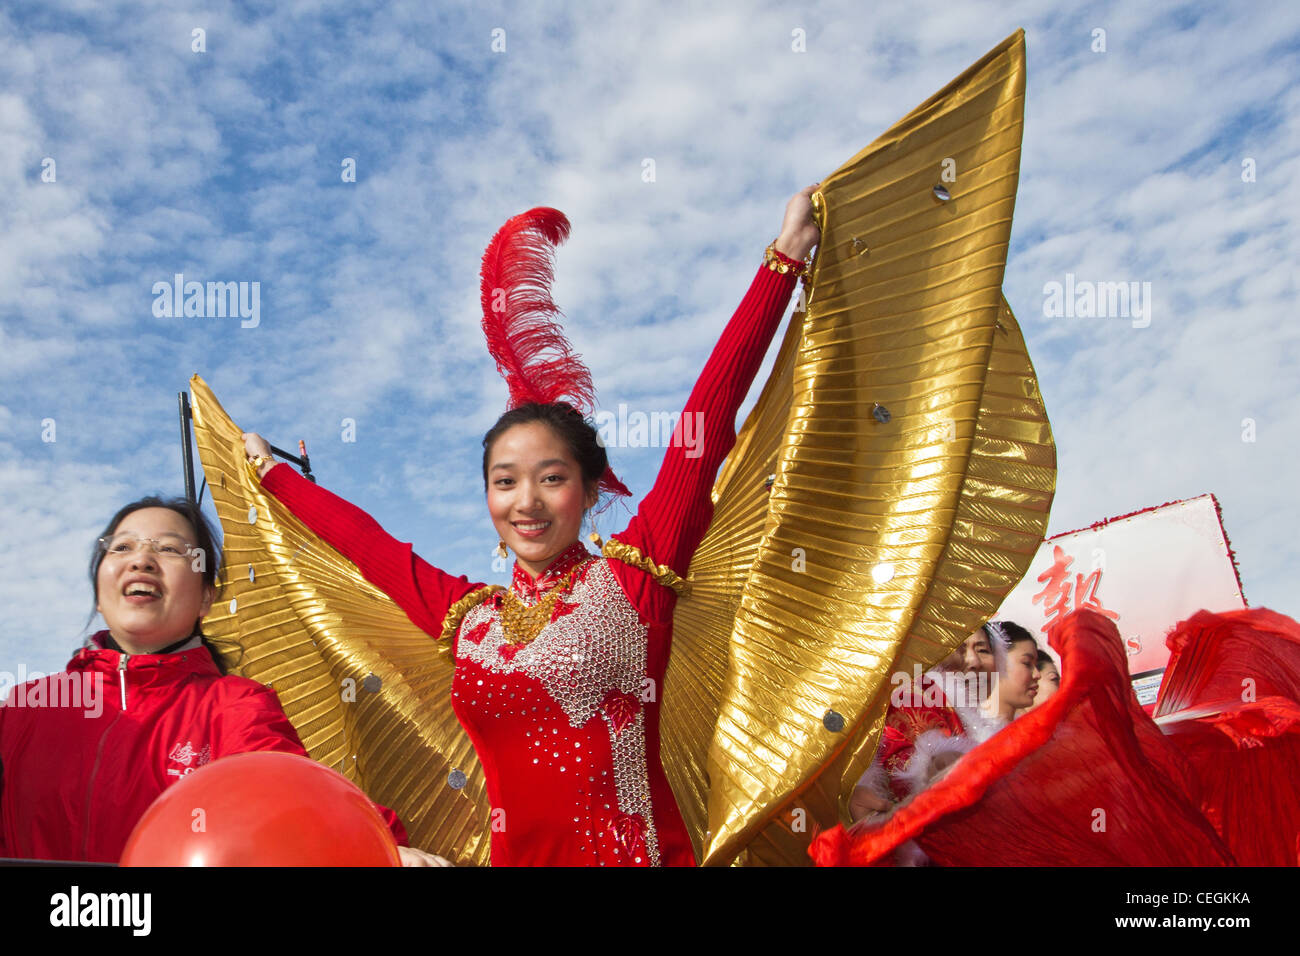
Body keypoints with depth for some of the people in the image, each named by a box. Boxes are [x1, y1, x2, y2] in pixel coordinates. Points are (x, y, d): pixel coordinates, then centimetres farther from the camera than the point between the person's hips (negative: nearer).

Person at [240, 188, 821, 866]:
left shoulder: (630, 575, -1)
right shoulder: (466, 612, 10)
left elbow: (707, 419, -4)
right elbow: (359, 535, 24)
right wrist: (270, 470, 36)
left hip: (637, 854, -3)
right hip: (517, 854, 4)